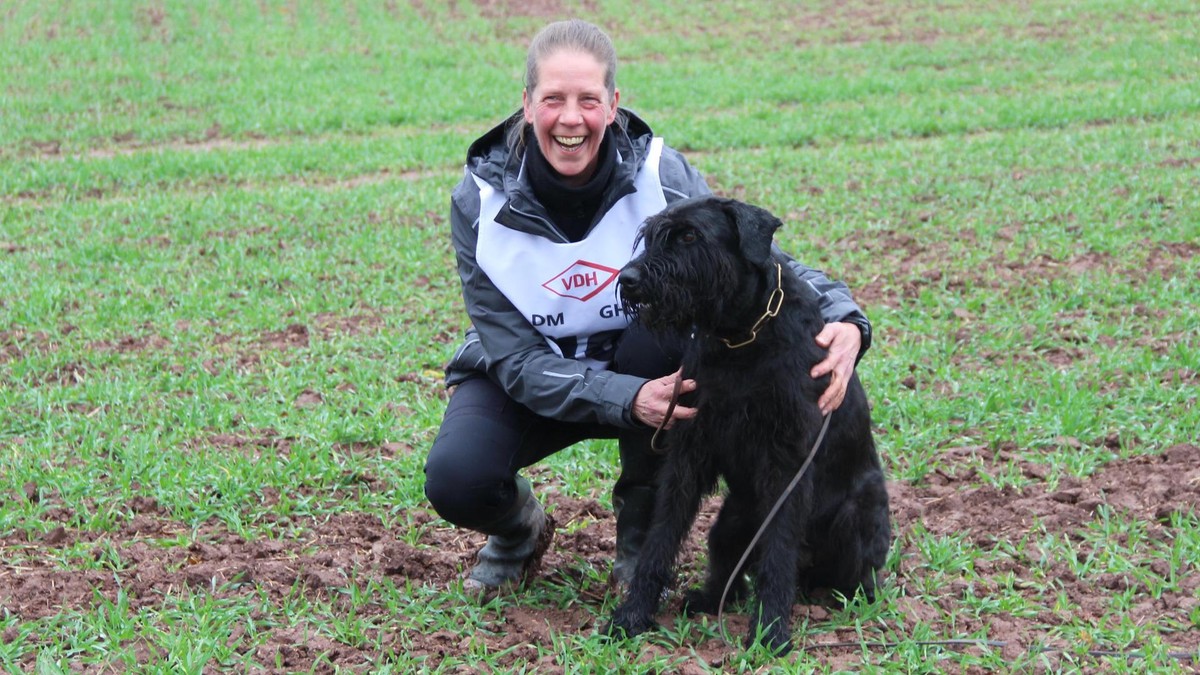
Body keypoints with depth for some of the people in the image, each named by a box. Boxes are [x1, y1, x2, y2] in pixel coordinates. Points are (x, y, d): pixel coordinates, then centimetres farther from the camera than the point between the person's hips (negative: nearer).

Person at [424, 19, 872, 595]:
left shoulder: (661, 175, -20)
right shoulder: (479, 203, -21)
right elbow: (515, 358, -22)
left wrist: (844, 319, -37)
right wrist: (626, 399, -38)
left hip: (641, 363, 1)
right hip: (523, 381, -1)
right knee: (455, 481, -31)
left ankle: (642, 528, -8)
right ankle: (521, 531, 10)